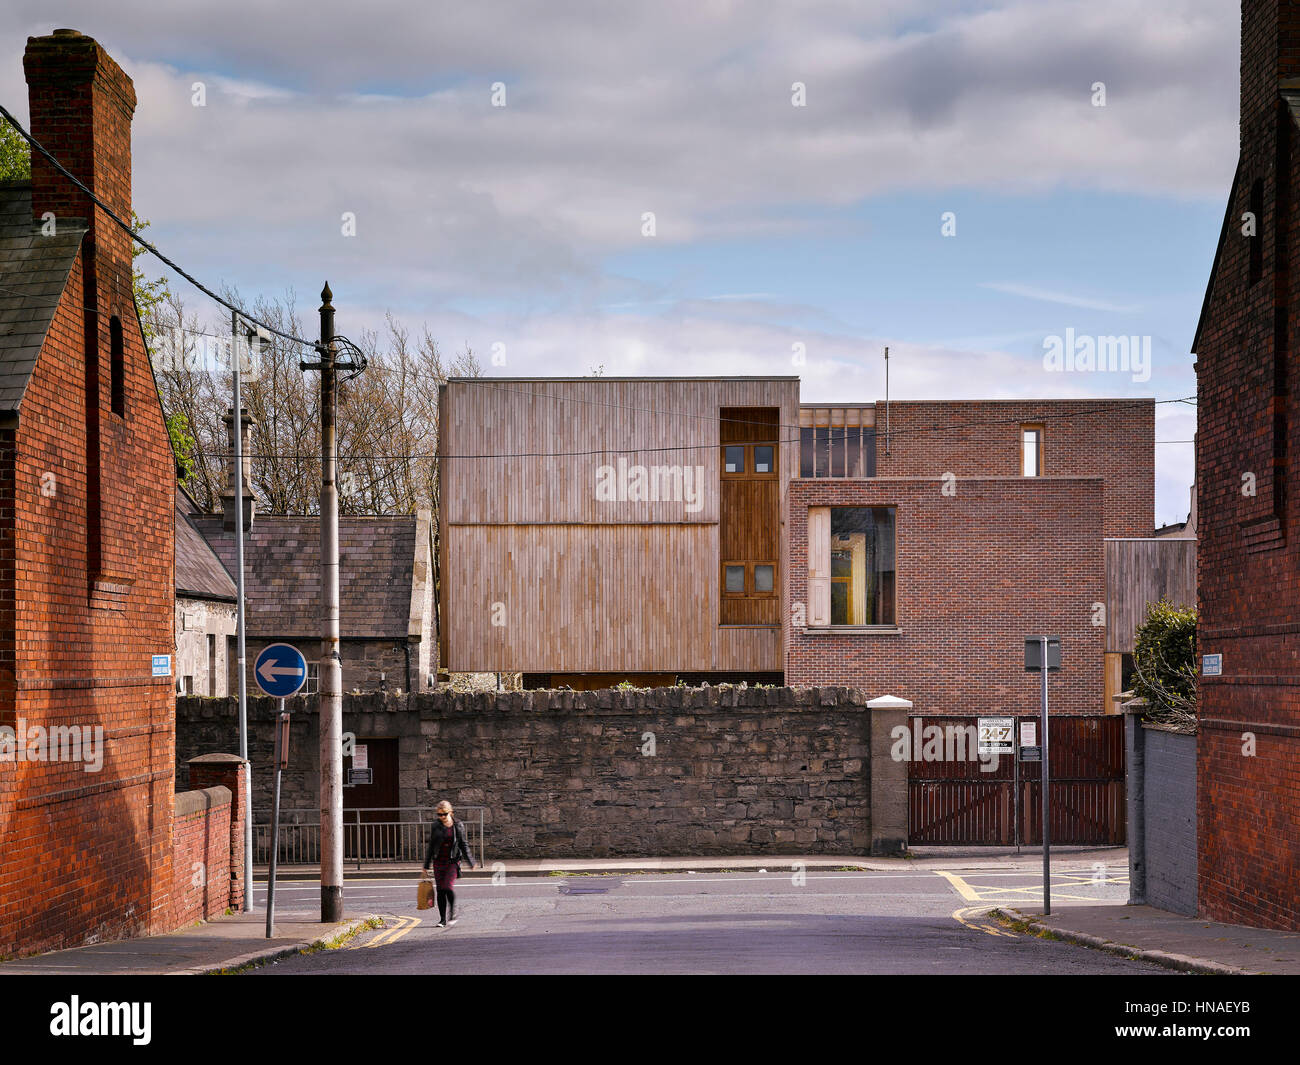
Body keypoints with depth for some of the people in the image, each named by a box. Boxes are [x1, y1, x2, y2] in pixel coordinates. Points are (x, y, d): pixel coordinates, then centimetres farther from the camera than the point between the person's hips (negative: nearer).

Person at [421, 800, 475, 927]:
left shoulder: (458, 826, 0)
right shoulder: (436, 827, 3)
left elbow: (463, 845, 7)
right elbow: (431, 847, 9)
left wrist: (471, 863, 8)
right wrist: (426, 866, 10)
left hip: (453, 862, -2)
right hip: (439, 862, 2)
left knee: (448, 887, -17)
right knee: (440, 890, 1)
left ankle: (453, 915, 2)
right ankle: (443, 919, 10)